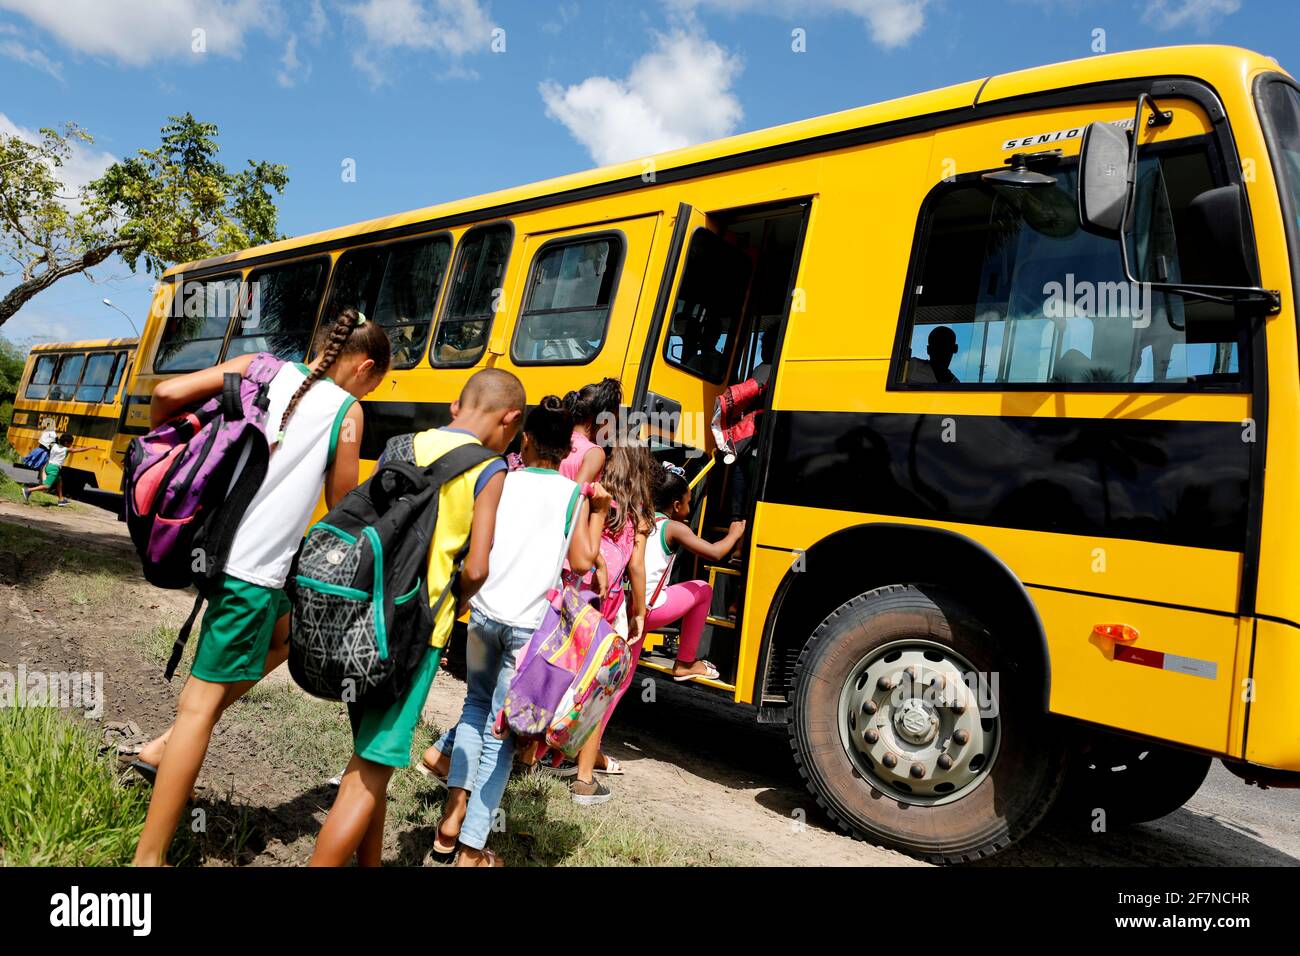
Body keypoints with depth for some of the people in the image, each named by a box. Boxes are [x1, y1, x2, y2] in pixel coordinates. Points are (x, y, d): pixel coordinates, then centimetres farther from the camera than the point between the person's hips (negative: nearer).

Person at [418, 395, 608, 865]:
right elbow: (581, 562, 0)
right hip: (531, 624, -2)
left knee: (477, 705, 27)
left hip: (484, 612, 2)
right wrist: (598, 512, 9)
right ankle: (471, 850, 9)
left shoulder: (499, 481, 6)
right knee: (501, 732, 7)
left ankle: (455, 810, 13)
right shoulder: (574, 495, 1)